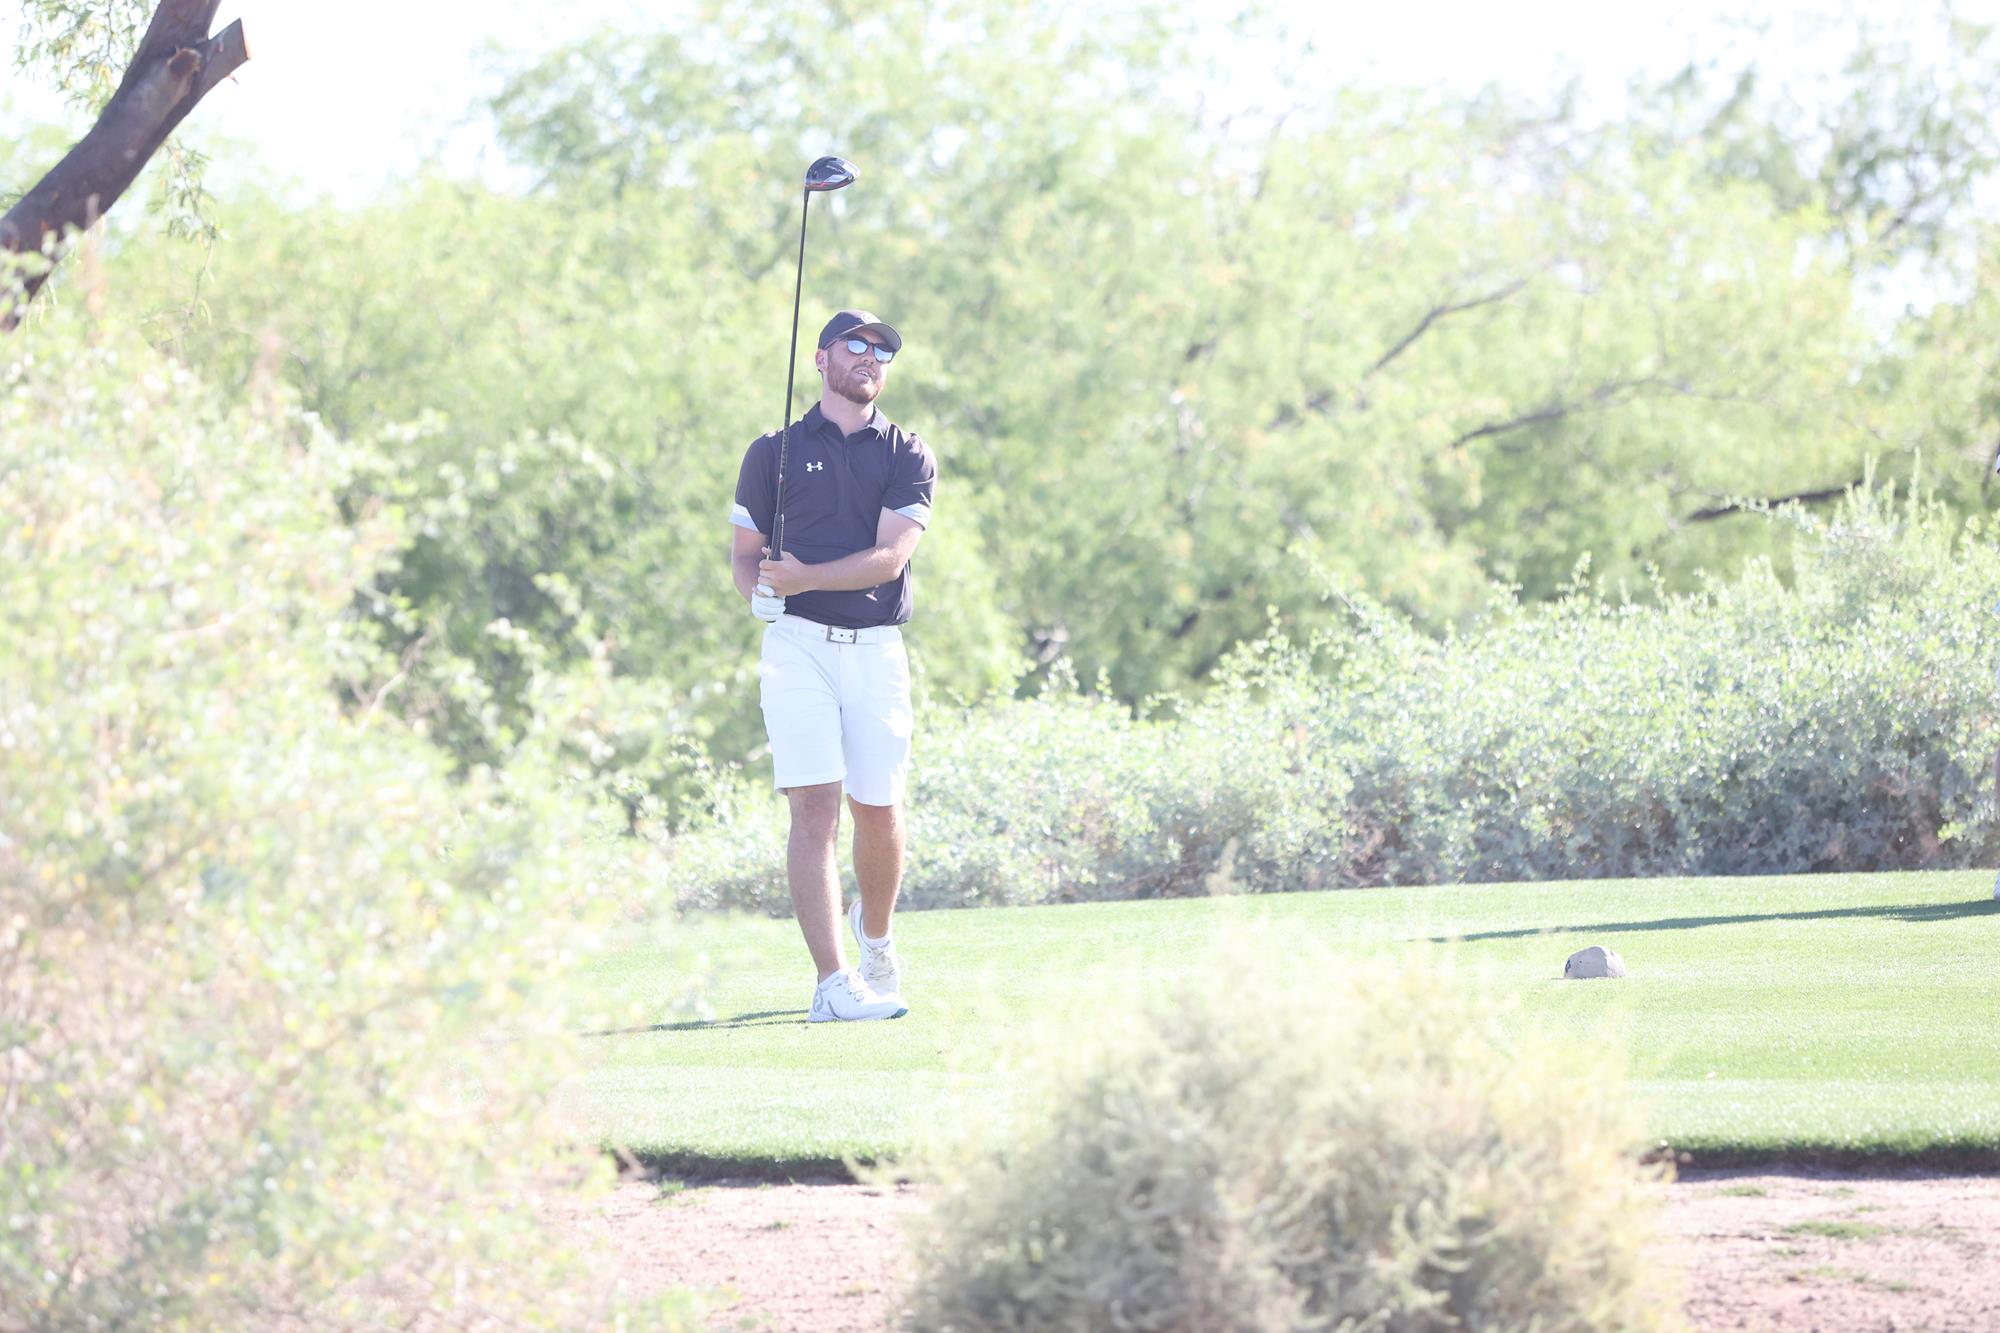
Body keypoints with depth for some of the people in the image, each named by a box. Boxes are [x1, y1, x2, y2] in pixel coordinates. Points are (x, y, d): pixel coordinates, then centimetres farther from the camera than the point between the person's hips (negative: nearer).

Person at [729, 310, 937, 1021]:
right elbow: (744, 555, 11)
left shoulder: (908, 456, 9)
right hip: (798, 643, -1)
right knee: (815, 807, -13)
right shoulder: (774, 452, 11)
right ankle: (833, 982, -19)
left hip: (877, 648, 1)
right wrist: (761, 588, -13)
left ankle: (875, 935, 37)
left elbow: (890, 556, -5)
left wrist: (805, 577, -18)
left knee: (879, 812, 6)